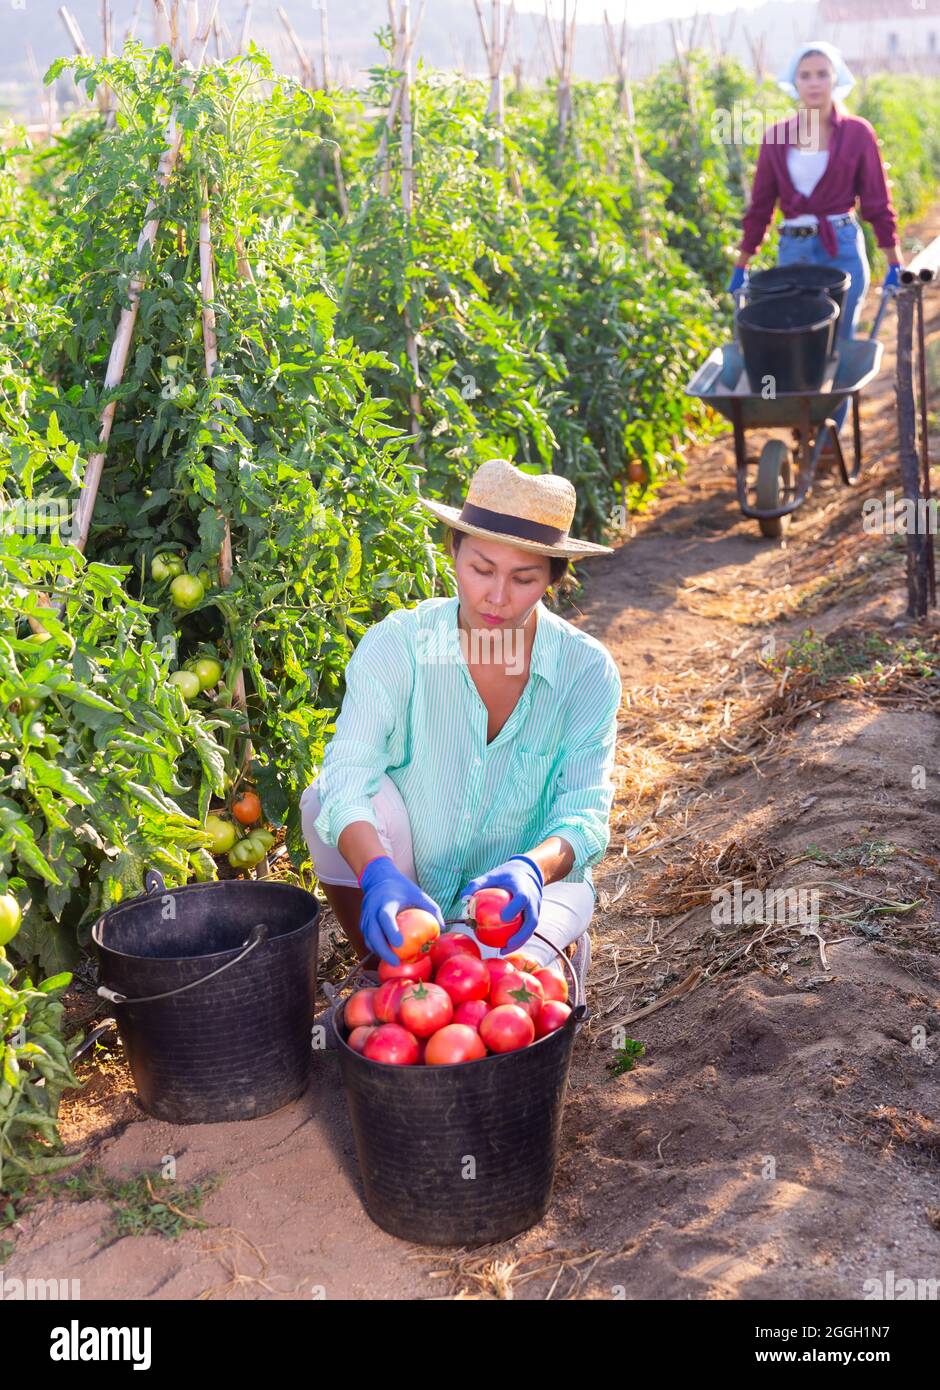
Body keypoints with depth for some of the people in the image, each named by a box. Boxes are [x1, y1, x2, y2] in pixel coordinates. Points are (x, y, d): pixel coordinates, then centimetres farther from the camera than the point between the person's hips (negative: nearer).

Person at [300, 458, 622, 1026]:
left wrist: (532, 870, -43)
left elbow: (586, 812, -20)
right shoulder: (397, 643, -17)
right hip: (406, 892, 1)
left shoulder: (587, 671, -15)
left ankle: (559, 947, 8)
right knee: (323, 797, -26)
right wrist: (378, 873, -48)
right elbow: (347, 773, -27)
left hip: (530, 888, -1)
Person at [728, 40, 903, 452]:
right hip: (793, 252, 2)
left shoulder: (857, 133, -2)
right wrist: (740, 267, 9)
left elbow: (877, 202, 1)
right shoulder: (777, 137, 4)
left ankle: (830, 434, 16)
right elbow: (760, 205, 9)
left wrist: (894, 264, -1)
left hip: (843, 251, -2)